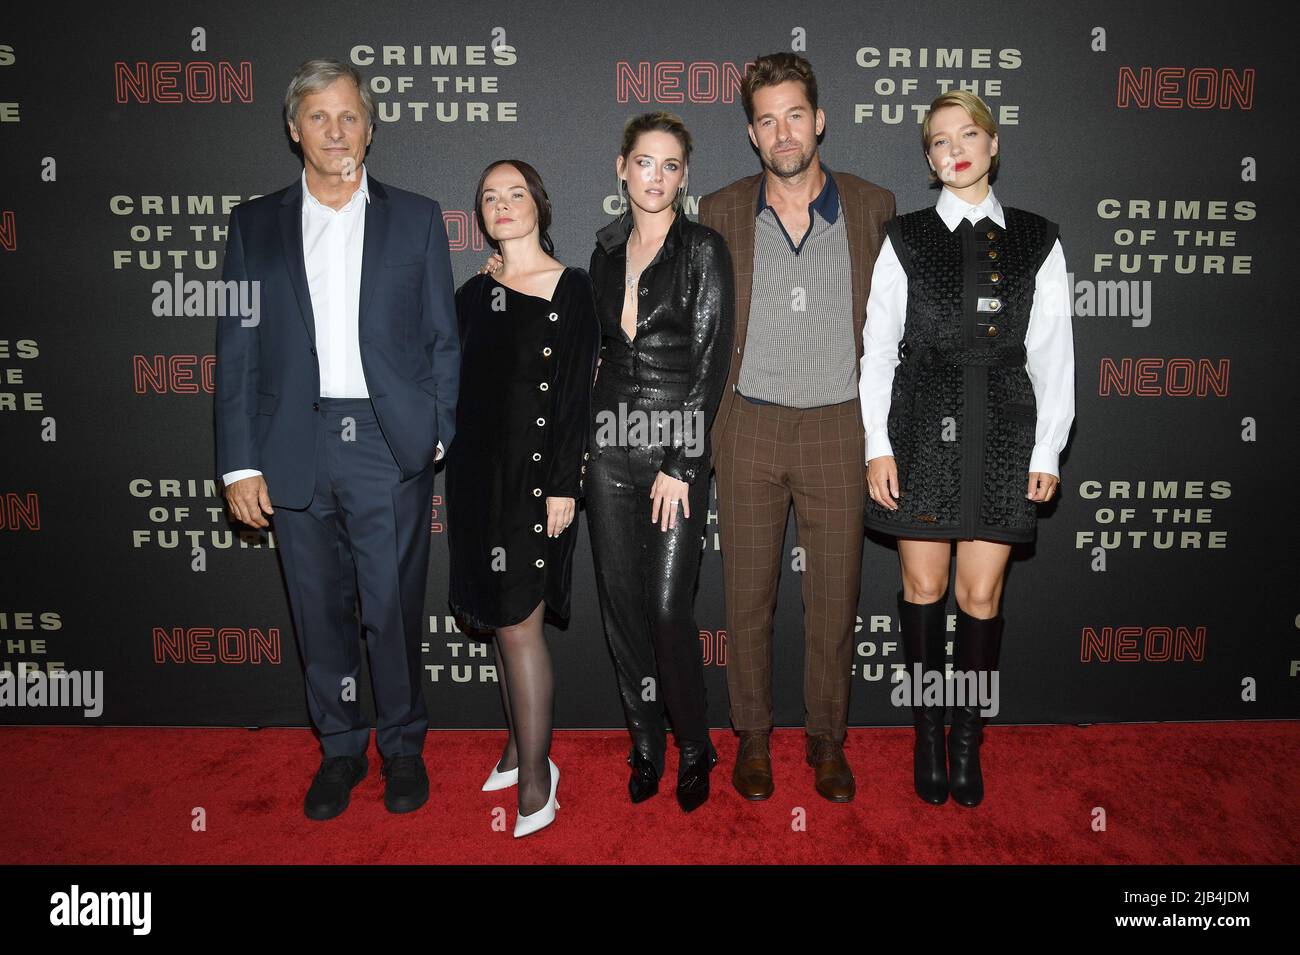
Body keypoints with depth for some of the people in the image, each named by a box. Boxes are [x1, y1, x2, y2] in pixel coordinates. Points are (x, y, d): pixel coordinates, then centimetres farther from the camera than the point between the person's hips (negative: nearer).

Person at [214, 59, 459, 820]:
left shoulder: (416, 218, 7)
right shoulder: (255, 224, 9)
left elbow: (442, 339, 6)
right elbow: (239, 351, 6)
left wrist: (439, 437, -2)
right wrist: (240, 463, 0)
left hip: (391, 446, -1)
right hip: (296, 450, 2)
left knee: (394, 611, 4)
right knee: (321, 614, 10)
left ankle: (403, 744, 24)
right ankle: (341, 748, 28)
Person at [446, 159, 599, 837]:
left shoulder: (573, 290, -4)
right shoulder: (473, 294, 12)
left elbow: (577, 396, -8)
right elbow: (458, 388, 13)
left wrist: (564, 484, -13)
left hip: (534, 472, -5)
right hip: (476, 471, 6)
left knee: (516, 623, -5)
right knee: (502, 617, 12)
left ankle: (536, 773, 8)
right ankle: (520, 743, 27)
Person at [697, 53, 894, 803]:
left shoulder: (875, 207, 2)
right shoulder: (721, 213, 3)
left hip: (838, 427, 0)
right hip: (750, 429, 0)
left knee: (835, 595, 7)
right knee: (748, 593, 8)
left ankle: (828, 740, 26)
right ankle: (753, 735, 26)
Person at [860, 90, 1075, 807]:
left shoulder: (1037, 241, 8)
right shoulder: (906, 238, 5)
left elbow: (1052, 353, 6)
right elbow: (878, 348, 2)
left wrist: (1047, 451, 1)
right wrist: (877, 444, -5)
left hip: (1004, 436, 1)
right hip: (922, 431, 0)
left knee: (981, 595, 3)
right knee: (923, 588, 6)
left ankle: (967, 740, 20)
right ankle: (928, 734, 22)